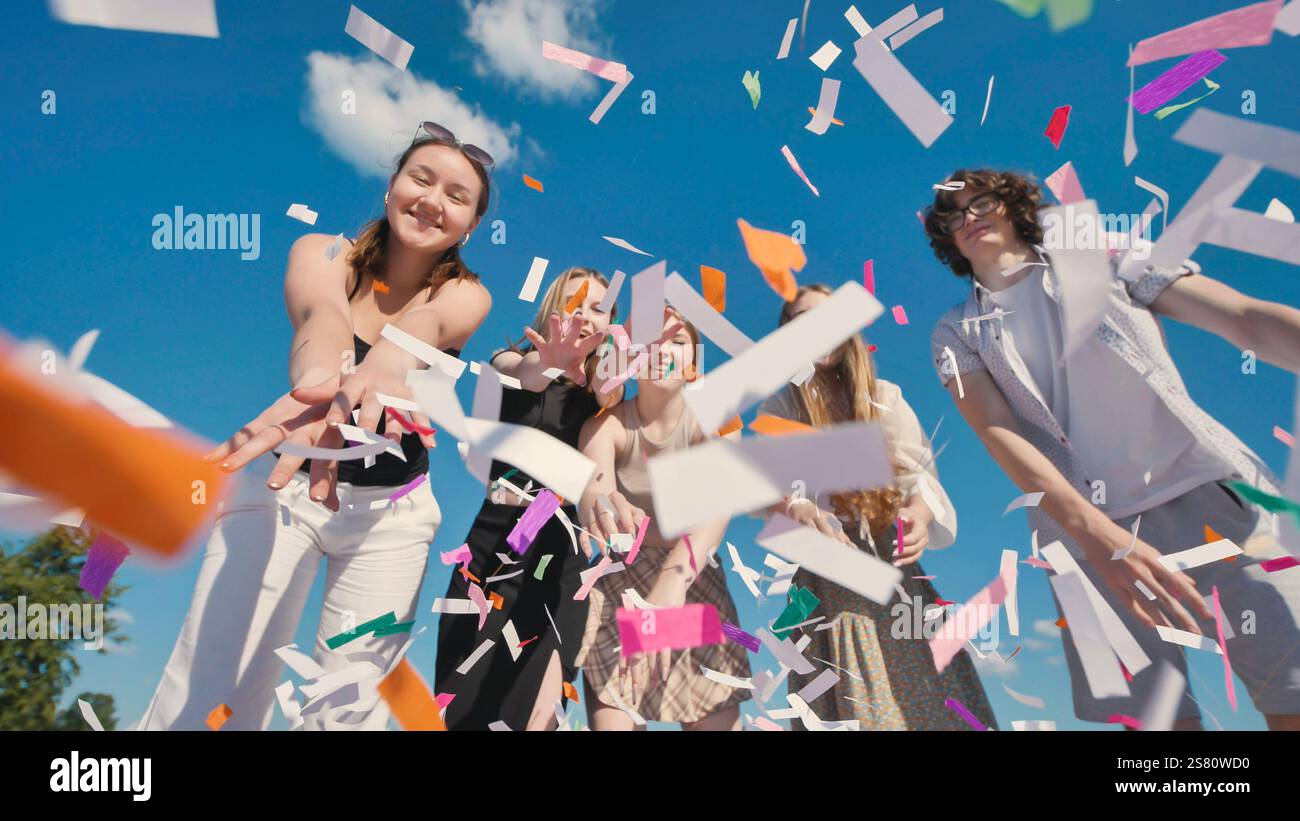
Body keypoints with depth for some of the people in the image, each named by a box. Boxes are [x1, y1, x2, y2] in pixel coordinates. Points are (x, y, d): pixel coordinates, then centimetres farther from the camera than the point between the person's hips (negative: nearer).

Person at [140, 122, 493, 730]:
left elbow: (424, 325, -34)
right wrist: (322, 379, -61)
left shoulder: (465, 295, -9)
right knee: (207, 693, -9)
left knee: (349, 705, 4)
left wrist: (386, 362, -59)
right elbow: (319, 314, -36)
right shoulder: (322, 252, -11)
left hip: (390, 510, 1)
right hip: (283, 485, -1)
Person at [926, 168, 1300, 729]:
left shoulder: (1109, 262, 11)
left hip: (1208, 484, 0)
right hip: (1085, 523, 0)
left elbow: (1248, 319, 0)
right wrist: (1096, 532, -21)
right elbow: (997, 431, -4)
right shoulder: (957, 334, 12)